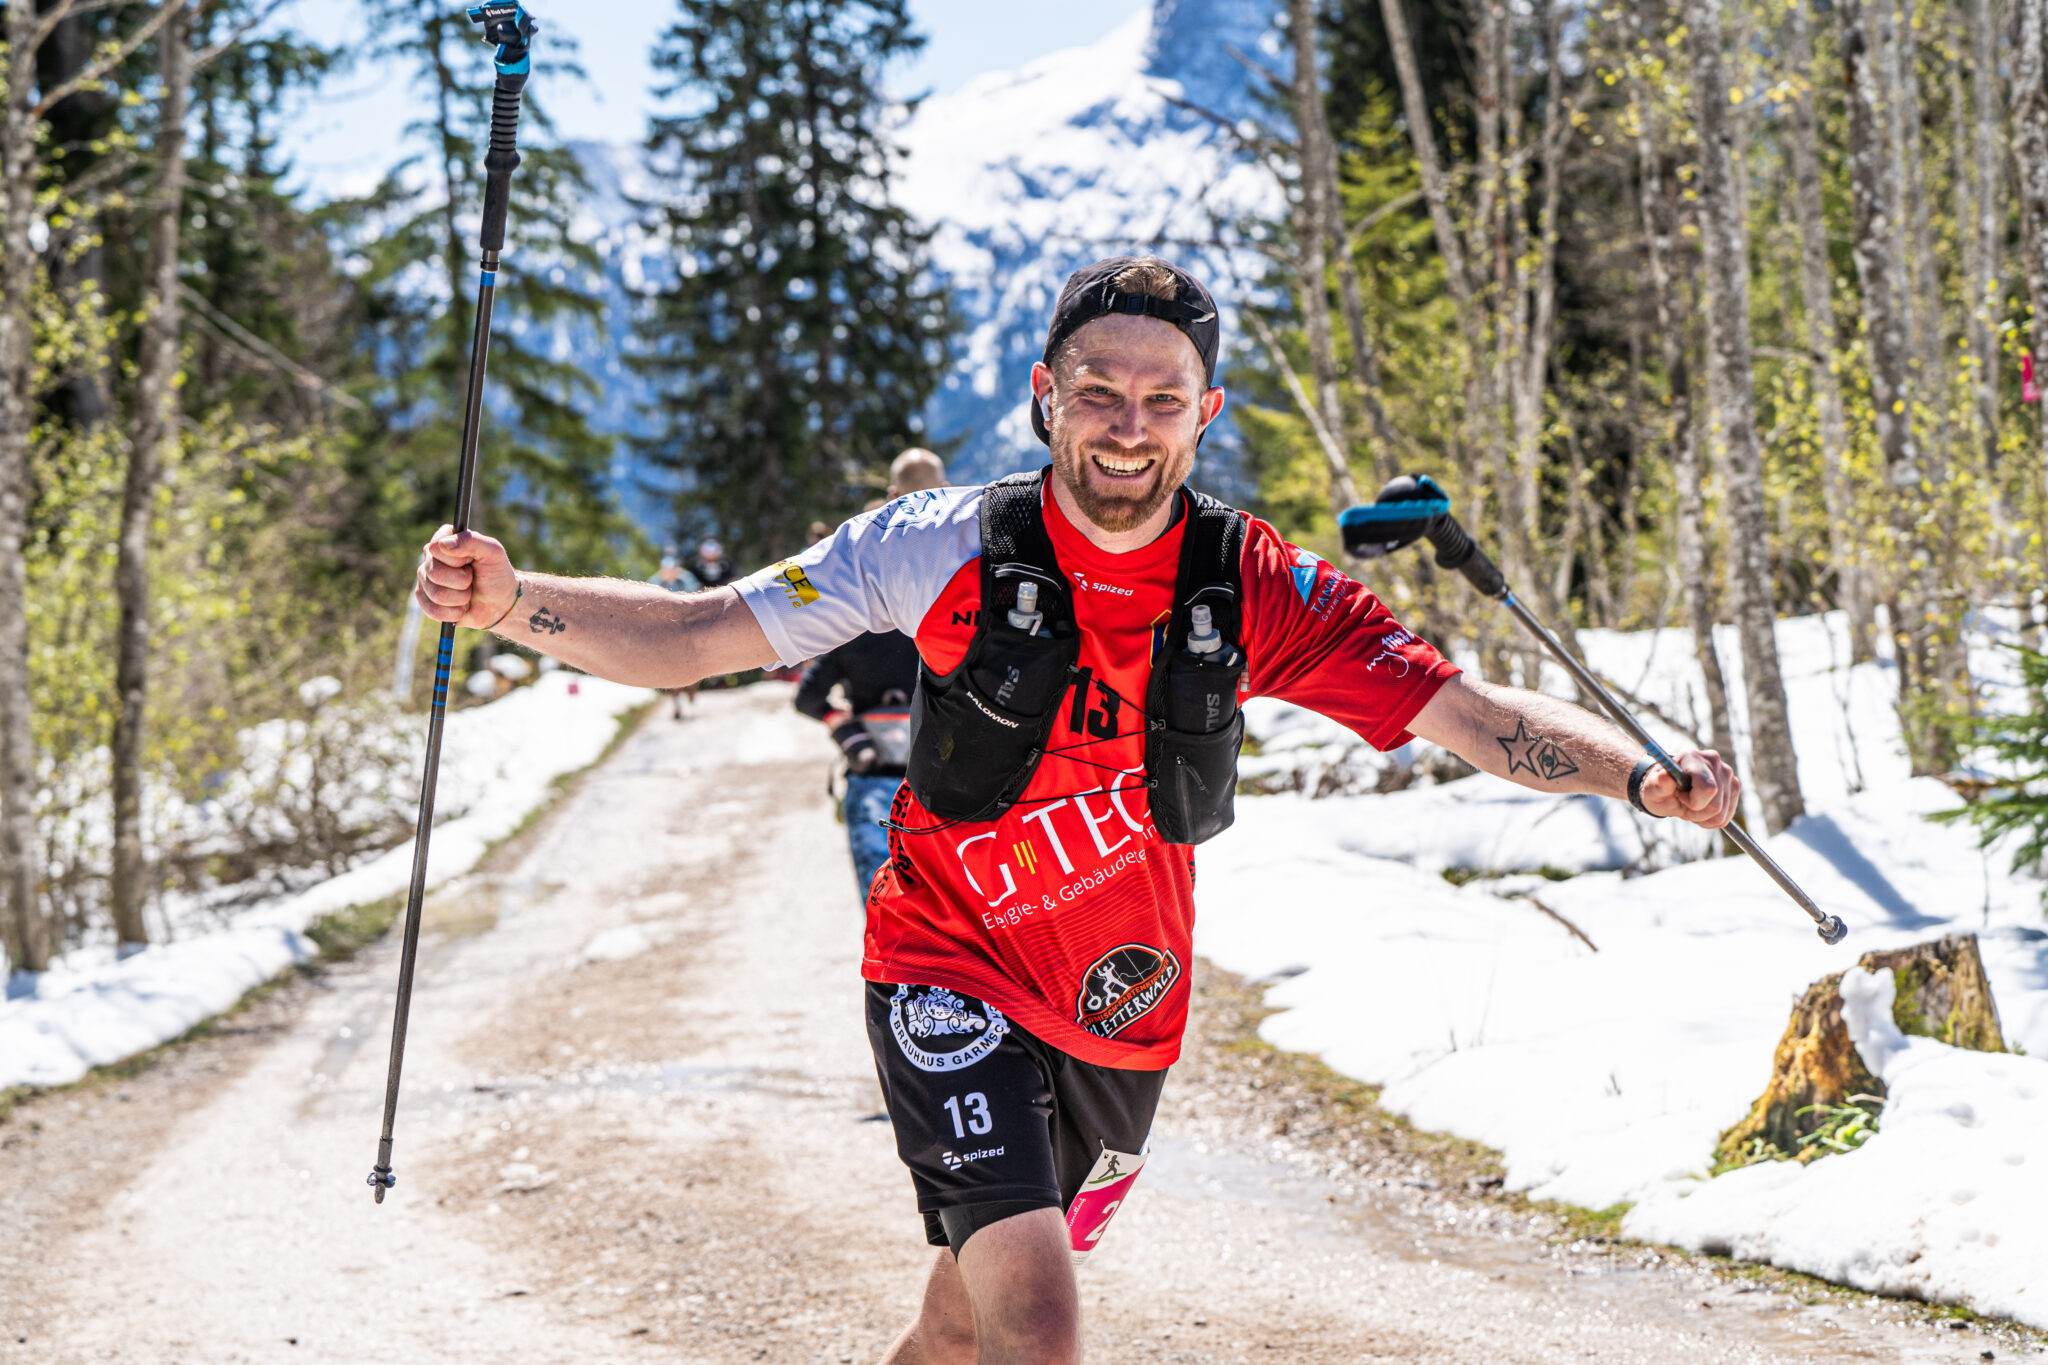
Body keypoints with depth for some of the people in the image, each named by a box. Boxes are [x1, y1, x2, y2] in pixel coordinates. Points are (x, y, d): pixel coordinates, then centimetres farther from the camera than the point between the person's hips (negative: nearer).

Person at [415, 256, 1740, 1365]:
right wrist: (510, 601, -28)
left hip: (1124, 1011, 4)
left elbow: (1470, 711, -12)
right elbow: (694, 636, -12)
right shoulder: (946, 549, -14)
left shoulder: (1259, 589, -10)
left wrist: (1645, 778, -29)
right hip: (954, 975, -3)